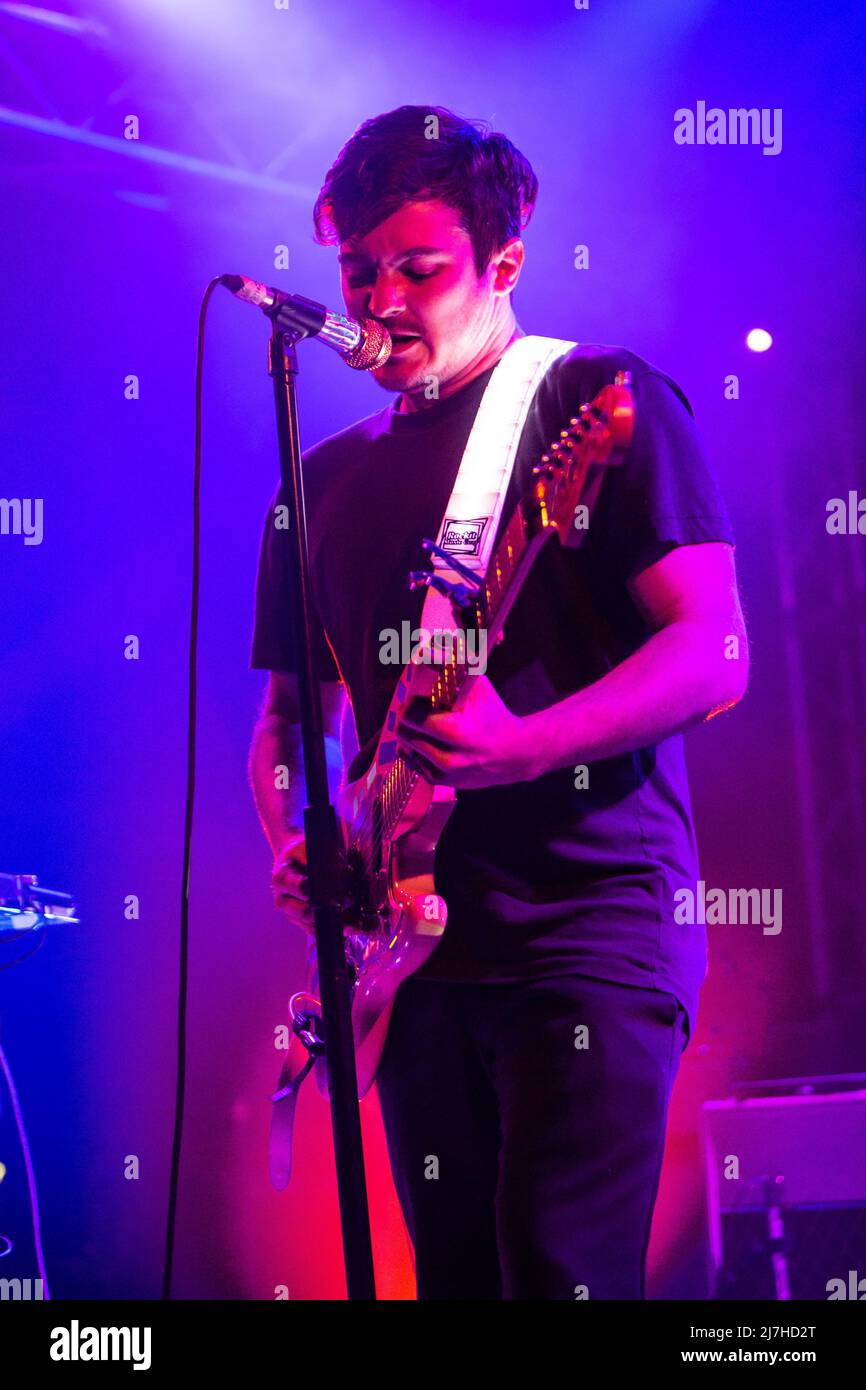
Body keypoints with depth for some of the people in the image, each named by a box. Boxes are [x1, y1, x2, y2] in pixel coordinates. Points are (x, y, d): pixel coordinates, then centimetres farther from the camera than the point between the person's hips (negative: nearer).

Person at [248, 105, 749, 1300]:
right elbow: (285, 716, 21)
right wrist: (296, 849, 0)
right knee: (455, 1274, 11)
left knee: (561, 1271, -15)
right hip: (413, 938, 6)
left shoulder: (600, 404, -1)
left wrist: (523, 749, -25)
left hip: (591, 920, -6)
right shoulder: (329, 479, 16)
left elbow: (715, 655, -10)